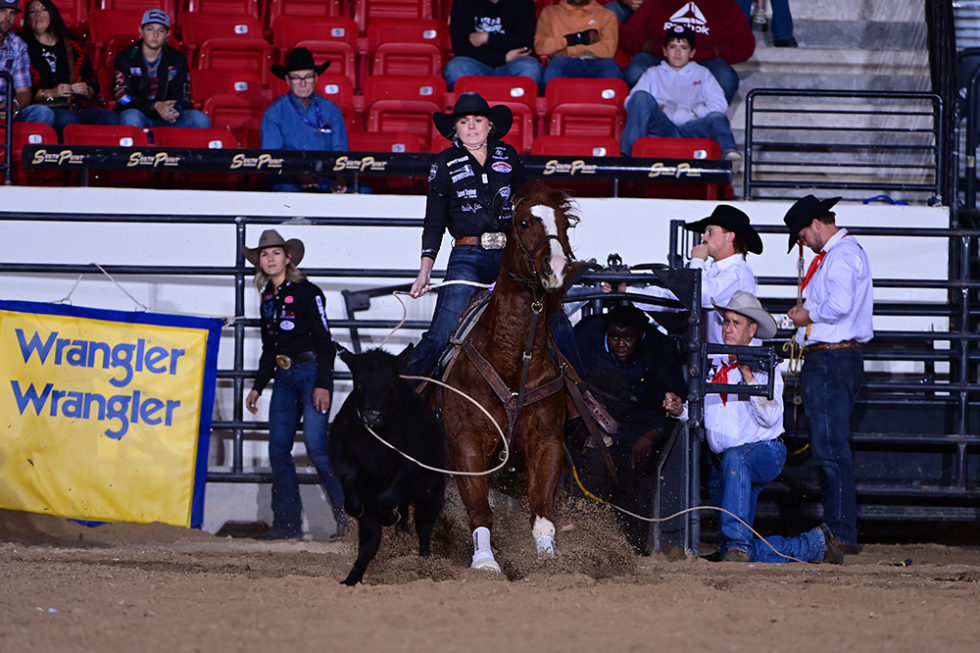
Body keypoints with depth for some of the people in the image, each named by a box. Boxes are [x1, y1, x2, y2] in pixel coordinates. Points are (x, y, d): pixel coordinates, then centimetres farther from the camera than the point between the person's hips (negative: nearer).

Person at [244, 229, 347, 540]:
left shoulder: (306, 292, -6)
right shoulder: (268, 298, 15)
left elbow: (324, 339, -11)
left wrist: (323, 384, -19)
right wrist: (258, 386, 20)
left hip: (311, 372, -7)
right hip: (284, 377, 7)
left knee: (316, 447, -17)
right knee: (278, 449, 1)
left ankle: (349, 512, -10)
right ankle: (287, 524, 4)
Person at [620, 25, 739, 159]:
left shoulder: (702, 73, 31)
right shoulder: (653, 74, 31)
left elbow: (719, 104, 15)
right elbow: (630, 101, 15)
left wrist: (695, 113, -3)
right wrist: (655, 110, -4)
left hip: (691, 126, 0)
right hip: (661, 126, 0)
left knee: (717, 118, -33)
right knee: (641, 97, -28)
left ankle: (729, 152, -66)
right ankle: (628, 152, -44)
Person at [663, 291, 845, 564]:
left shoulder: (764, 366, -6)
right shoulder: (712, 362, 7)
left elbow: (770, 417, -19)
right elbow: (700, 411, 14)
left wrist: (748, 377, -25)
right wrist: (680, 409, -8)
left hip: (764, 451, -5)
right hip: (721, 464, 5)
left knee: (734, 459, -43)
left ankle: (737, 544, -41)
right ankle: (815, 544, 22)